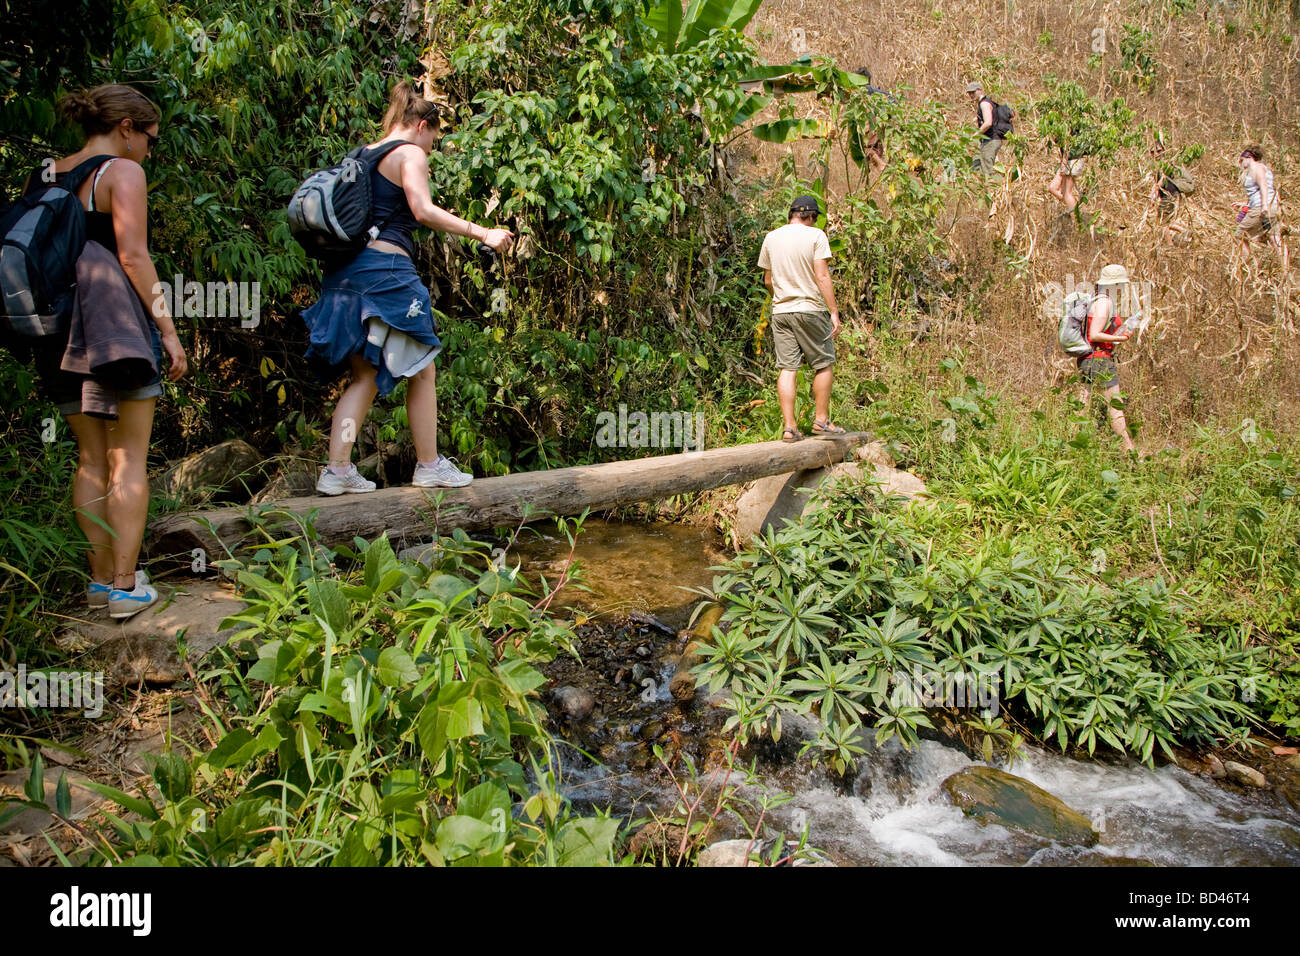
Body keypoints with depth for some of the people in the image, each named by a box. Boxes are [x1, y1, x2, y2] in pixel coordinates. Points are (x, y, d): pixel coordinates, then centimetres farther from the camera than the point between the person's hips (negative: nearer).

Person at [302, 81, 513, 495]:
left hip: (345, 271, 8)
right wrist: (482, 233, -19)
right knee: (422, 370, 5)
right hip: (386, 268, -8)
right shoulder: (410, 154, -2)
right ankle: (429, 466, 13)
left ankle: (337, 470, 3)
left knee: (365, 376, 10)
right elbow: (423, 210, -17)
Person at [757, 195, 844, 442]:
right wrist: (834, 312, -8)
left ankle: (789, 427, 0)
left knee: (787, 368, 3)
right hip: (810, 309, -5)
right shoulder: (815, 236, -5)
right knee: (824, 365, 9)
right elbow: (822, 276, -11)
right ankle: (821, 420, 13)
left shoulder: (771, 238, 10)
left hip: (780, 311, 5)